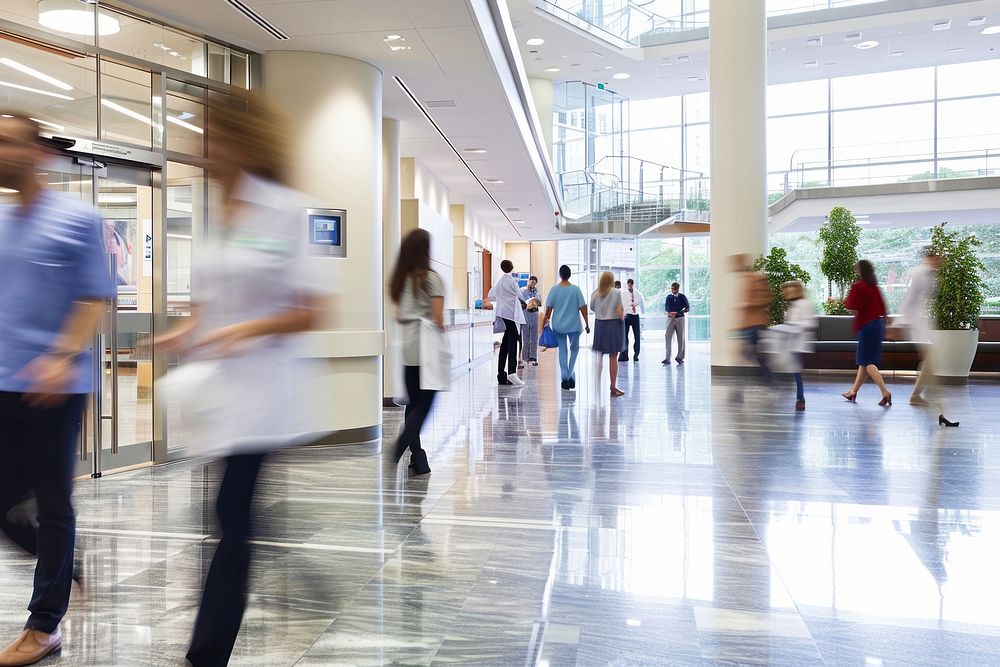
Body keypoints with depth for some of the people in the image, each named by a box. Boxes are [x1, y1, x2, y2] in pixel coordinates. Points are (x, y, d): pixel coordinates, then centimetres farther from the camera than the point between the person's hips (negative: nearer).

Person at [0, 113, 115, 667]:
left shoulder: (77, 219, -4)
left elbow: (95, 298, -8)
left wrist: (62, 357, -20)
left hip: (54, 387, -5)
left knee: (52, 505, 4)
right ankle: (59, 563, 37)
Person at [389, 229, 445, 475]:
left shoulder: (399, 278, 9)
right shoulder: (431, 278, -9)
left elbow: (398, 315, 10)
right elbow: (438, 317, -11)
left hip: (407, 347, 6)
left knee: (414, 402, 12)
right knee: (424, 403, 1)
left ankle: (417, 457, 17)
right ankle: (399, 448, -11)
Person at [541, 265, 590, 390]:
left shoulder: (554, 290, -4)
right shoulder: (576, 289, -6)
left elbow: (548, 308, -1)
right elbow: (583, 308, -6)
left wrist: (545, 322, 11)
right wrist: (587, 324, 1)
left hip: (558, 325, 1)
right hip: (574, 325, -1)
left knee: (562, 350, 11)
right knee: (574, 349, 16)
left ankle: (564, 377, 7)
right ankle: (571, 375, 4)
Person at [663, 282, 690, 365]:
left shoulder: (682, 297, 0)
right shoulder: (669, 297, 6)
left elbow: (688, 309, -2)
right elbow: (666, 308, 11)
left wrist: (676, 313, -11)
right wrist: (669, 313, -11)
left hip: (679, 318, -1)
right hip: (670, 319, 1)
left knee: (681, 339, 4)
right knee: (668, 338, -8)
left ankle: (680, 358, 15)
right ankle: (667, 359, -9)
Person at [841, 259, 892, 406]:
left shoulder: (857, 287, -13)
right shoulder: (874, 287, 11)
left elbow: (853, 310, -18)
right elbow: (882, 309, 12)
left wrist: (846, 301, 1)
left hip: (866, 326, -8)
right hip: (878, 324, 8)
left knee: (868, 362, -6)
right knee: (864, 360, 14)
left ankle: (885, 392, -17)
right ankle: (854, 391, 23)